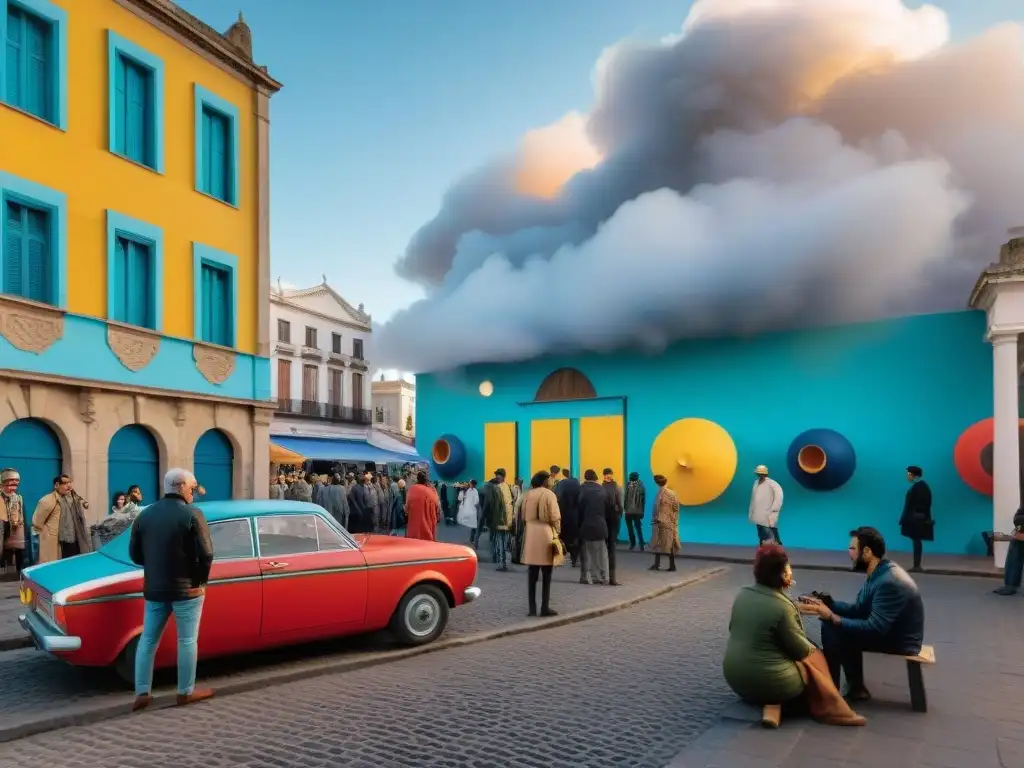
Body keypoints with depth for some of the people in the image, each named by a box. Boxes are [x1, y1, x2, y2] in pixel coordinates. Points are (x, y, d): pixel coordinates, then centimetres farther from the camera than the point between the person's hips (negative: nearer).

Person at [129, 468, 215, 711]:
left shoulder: (145, 515, 4)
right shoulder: (192, 515, -13)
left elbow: (134, 554, 8)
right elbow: (206, 554, -16)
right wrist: (201, 579, 0)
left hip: (153, 588, 5)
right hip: (186, 588, -5)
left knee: (148, 639, 14)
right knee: (187, 640, 5)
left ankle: (142, 693, 16)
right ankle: (186, 692, 14)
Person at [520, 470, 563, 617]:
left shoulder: (527, 494, 7)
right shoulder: (549, 494, -8)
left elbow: (523, 516, 9)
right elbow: (555, 517, -9)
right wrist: (556, 534, 5)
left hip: (531, 534, 5)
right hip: (546, 534, -5)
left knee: (532, 573, 7)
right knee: (546, 574, 3)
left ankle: (532, 607, 8)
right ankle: (545, 607, 4)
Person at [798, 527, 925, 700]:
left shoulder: (889, 582, -28)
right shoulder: (878, 574, 3)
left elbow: (875, 628, -30)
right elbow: (857, 609, 8)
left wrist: (831, 617, -26)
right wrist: (825, 603, -6)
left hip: (900, 641, -10)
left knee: (833, 631, -18)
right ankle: (855, 687, 10)